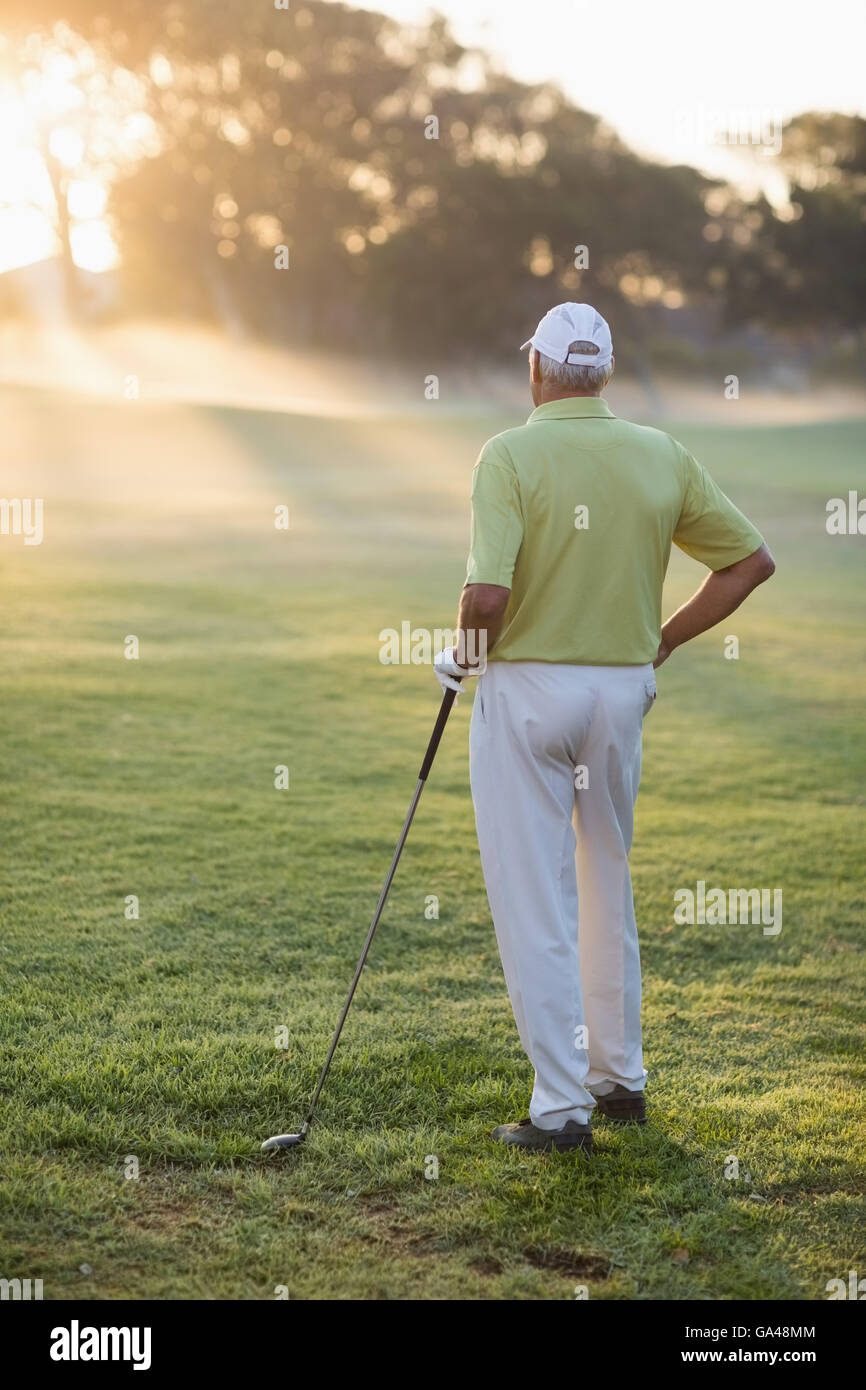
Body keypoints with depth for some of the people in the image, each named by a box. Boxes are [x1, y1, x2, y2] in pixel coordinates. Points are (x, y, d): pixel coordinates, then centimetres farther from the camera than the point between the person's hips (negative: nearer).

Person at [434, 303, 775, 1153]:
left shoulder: (510, 456, -13)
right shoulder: (662, 458, 2)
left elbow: (487, 594, -25)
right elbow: (751, 560, 7)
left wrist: (464, 652, -3)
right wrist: (663, 642, 13)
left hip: (526, 690, -5)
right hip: (623, 690, 5)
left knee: (534, 904, 1)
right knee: (607, 890, 20)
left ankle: (560, 1108, 2)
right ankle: (619, 1078, 29)